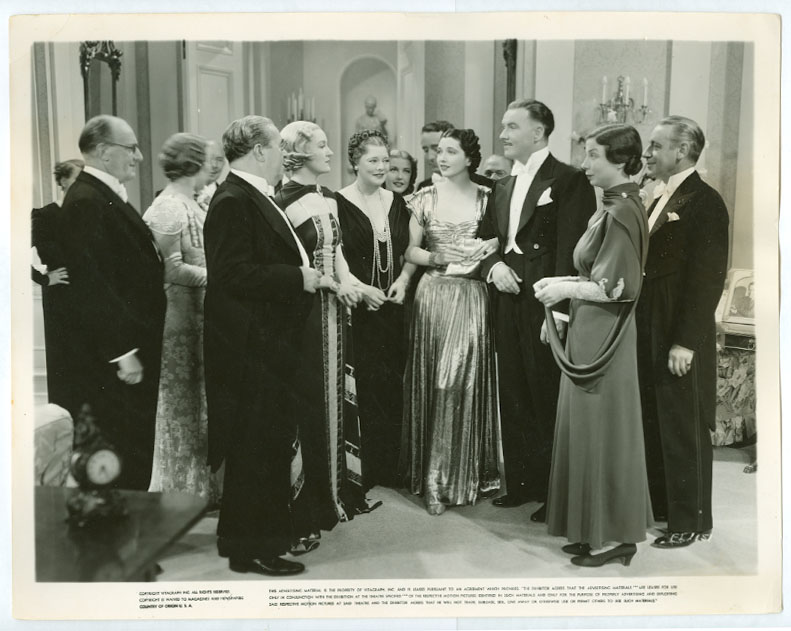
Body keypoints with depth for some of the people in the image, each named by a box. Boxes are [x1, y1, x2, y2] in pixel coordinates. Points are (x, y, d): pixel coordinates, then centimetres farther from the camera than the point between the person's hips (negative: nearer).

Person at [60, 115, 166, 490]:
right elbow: (93, 283, -22)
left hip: (133, 344, 10)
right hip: (112, 358, -10)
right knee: (124, 456, -1)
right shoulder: (86, 201, -16)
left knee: (137, 448, 16)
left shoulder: (106, 196, 14)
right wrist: (122, 351, -21)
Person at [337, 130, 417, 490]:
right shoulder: (339, 203, -5)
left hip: (393, 306, 5)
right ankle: (363, 472, 9)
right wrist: (362, 288, -16)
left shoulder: (396, 203, 12)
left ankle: (390, 469, 18)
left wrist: (403, 279, -2)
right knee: (363, 386, -5)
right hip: (357, 309, -5)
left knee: (394, 385, 5)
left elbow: (408, 251, 16)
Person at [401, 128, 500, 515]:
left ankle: (467, 472, 17)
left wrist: (490, 253, -11)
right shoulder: (424, 199, 6)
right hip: (433, 295, 0)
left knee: (467, 381, 1)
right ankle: (434, 478, 11)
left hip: (473, 298, 0)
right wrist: (436, 258, -12)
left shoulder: (487, 198, 6)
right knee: (433, 384, 2)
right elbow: (410, 251, 5)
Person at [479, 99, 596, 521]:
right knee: (513, 399, 14)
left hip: (545, 309, -7)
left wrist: (557, 310, -20)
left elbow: (571, 251, -14)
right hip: (508, 304, 7)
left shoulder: (569, 181, -7)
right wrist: (494, 267, -2)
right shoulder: (502, 187, 17)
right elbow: (487, 242, 20)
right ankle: (520, 483, 27)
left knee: (548, 400, 1)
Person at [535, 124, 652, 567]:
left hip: (604, 336, -10)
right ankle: (594, 530, 27)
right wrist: (566, 283, 5)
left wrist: (568, 289, -13)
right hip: (590, 333, 10)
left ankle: (617, 537, 14)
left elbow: (622, 286, -21)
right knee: (590, 429, 15)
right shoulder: (613, 206, 11)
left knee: (603, 430, 0)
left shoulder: (623, 211, -17)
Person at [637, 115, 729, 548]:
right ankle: (660, 505, 28)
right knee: (653, 423, 14)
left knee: (684, 430, 2)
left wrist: (686, 342, -20)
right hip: (649, 334, 8)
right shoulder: (660, 199, 15)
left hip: (681, 339, -8)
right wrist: (642, 330, 12)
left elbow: (707, 278, -17)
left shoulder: (704, 202, -12)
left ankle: (691, 522, 16)